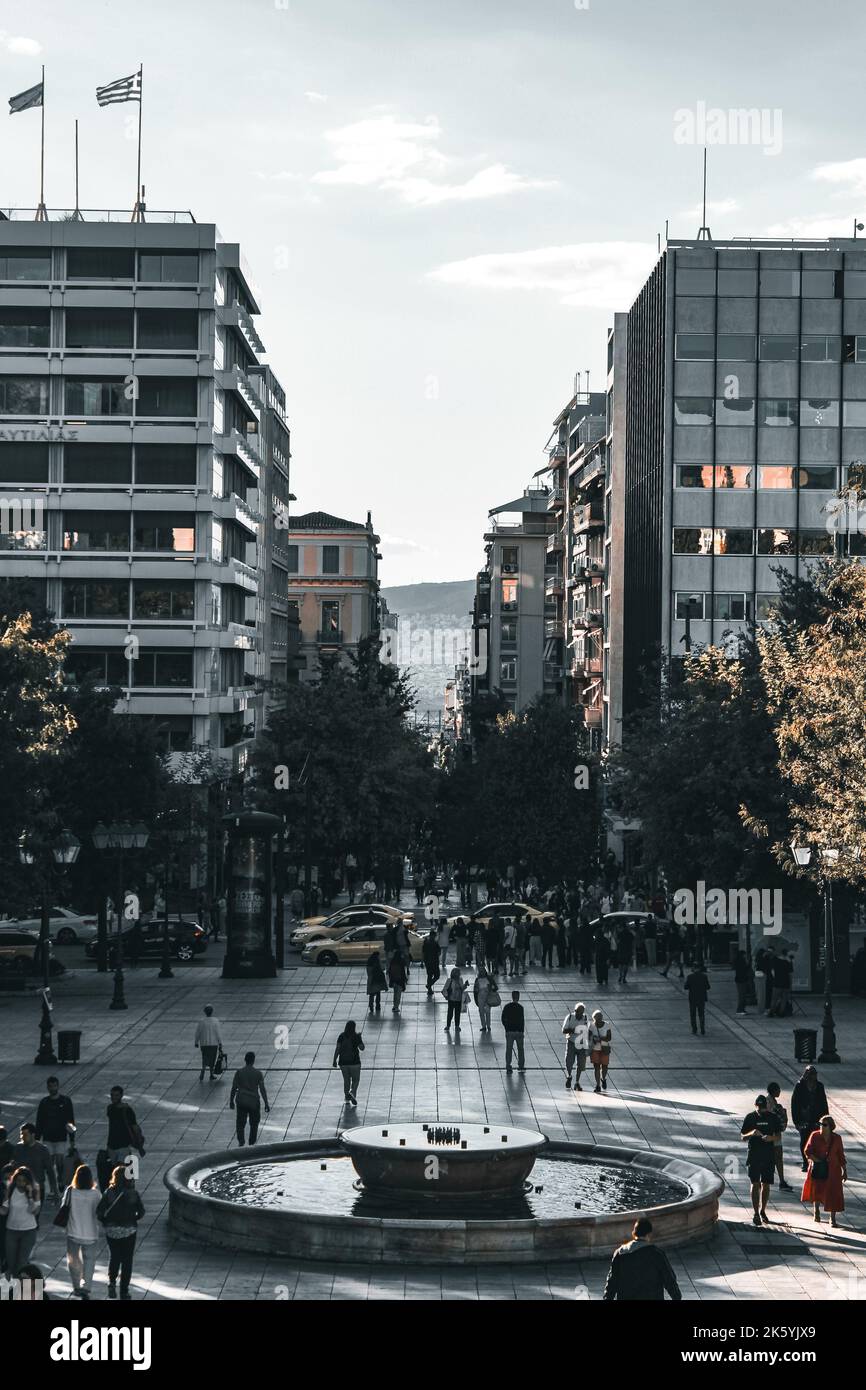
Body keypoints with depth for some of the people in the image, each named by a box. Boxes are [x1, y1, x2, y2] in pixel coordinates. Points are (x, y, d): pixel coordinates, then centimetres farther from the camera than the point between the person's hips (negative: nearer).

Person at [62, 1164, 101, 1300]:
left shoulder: (70, 1191, -15)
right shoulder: (96, 1193, -15)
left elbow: (63, 1208, -5)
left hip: (73, 1233, 0)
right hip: (90, 1233, 0)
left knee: (73, 1261, 20)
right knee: (89, 1262, 12)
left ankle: (76, 1287, 23)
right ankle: (85, 1287, 2)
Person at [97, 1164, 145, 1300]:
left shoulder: (109, 1192, -9)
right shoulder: (133, 1193, -10)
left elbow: (99, 1212, -12)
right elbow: (141, 1211, -9)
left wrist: (106, 1222, 5)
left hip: (111, 1230, 1)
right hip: (129, 1230, -1)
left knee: (114, 1257, 21)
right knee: (127, 1260, 10)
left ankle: (112, 1282, 4)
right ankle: (124, 1291, 11)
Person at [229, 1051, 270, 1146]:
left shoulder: (239, 1072, -2)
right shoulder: (257, 1073, -5)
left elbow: (234, 1088, 1)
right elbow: (262, 1089, -4)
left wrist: (231, 1101, 12)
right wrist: (266, 1104, 1)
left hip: (241, 1101, 1)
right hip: (254, 1101, -1)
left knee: (240, 1122, 8)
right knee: (254, 1123, 15)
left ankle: (240, 1141, -7)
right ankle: (252, 1143, 17)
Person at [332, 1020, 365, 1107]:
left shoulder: (342, 1036, -2)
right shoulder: (356, 1036, -8)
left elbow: (337, 1048, -7)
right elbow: (362, 1048, -4)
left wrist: (335, 1060, -6)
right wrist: (360, 1039, 9)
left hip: (343, 1062, 3)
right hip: (354, 1061, -3)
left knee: (346, 1080, 15)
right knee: (356, 1080, 10)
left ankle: (347, 1099, 15)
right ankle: (352, 1093, -16)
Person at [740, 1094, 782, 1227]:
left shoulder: (773, 1118, 2)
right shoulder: (750, 1117, -2)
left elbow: (778, 1135, 6)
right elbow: (743, 1137, 1)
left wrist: (772, 1138, -16)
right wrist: (751, 1133, -21)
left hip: (768, 1156, 2)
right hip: (754, 1155, -2)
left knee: (766, 1185, 8)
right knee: (755, 1184, -5)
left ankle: (763, 1211, 24)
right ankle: (756, 1214, -1)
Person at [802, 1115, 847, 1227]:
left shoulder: (837, 1138, -2)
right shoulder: (815, 1136, -6)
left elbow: (841, 1155, 5)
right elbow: (807, 1151, -9)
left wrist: (844, 1171, 5)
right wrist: (818, 1160, -18)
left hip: (832, 1170, 0)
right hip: (817, 1168, 0)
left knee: (833, 1193, -5)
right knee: (817, 1190, 12)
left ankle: (832, 1218, 4)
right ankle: (816, 1211, 37)